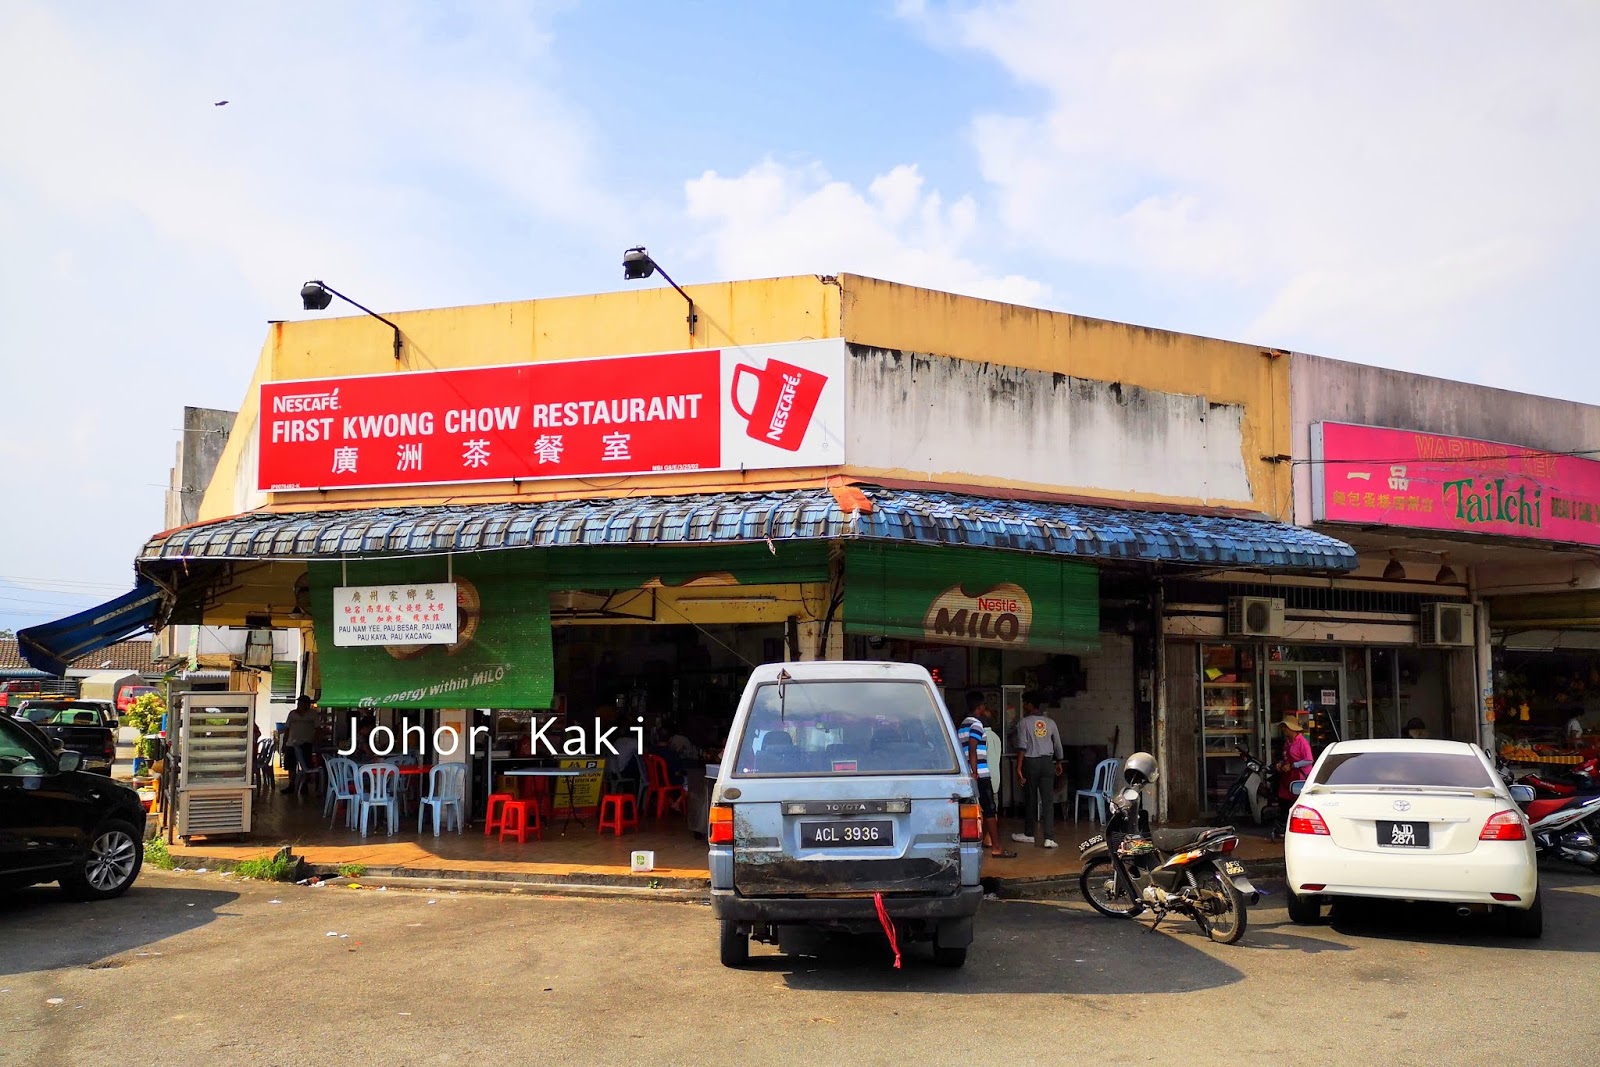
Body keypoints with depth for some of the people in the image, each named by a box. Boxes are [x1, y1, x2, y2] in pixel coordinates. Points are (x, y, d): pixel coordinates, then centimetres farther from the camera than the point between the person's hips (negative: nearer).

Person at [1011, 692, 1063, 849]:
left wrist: (1018, 768, -12)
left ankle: (1028, 834, 22)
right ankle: (1049, 838, -9)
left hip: (1030, 762, -3)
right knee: (1048, 800, -1)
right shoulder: (1050, 722, 6)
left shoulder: (1024, 723, -7)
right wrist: (1058, 763, 27)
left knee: (1030, 800, 10)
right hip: (1047, 762, 3)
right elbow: (1058, 746, 12)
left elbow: (1022, 747, -13)